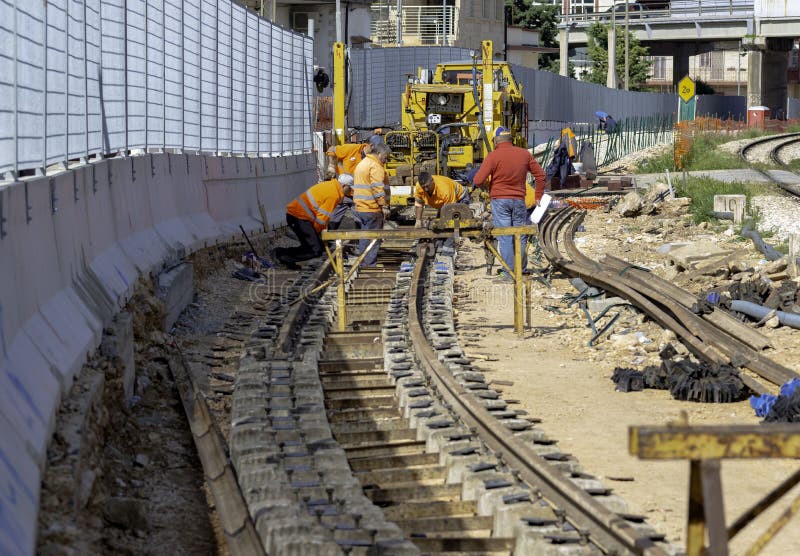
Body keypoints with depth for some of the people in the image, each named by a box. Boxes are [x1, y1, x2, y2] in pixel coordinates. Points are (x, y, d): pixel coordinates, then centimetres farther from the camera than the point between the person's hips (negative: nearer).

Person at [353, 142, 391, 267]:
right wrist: (384, 206, -19)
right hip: (372, 209, -9)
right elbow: (378, 188, -20)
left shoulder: (362, 164, 20)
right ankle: (370, 263, -6)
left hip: (360, 207, 9)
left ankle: (362, 261, 17)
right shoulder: (375, 166, -12)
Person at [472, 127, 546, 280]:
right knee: (520, 237, 12)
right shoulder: (524, 154, 3)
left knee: (505, 238, -1)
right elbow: (540, 175, 8)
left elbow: (478, 181, -15)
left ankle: (510, 273, -2)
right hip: (519, 200, 3)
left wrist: (480, 184, 9)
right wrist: (539, 196, 16)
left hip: (500, 200, -3)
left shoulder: (493, 156, -10)